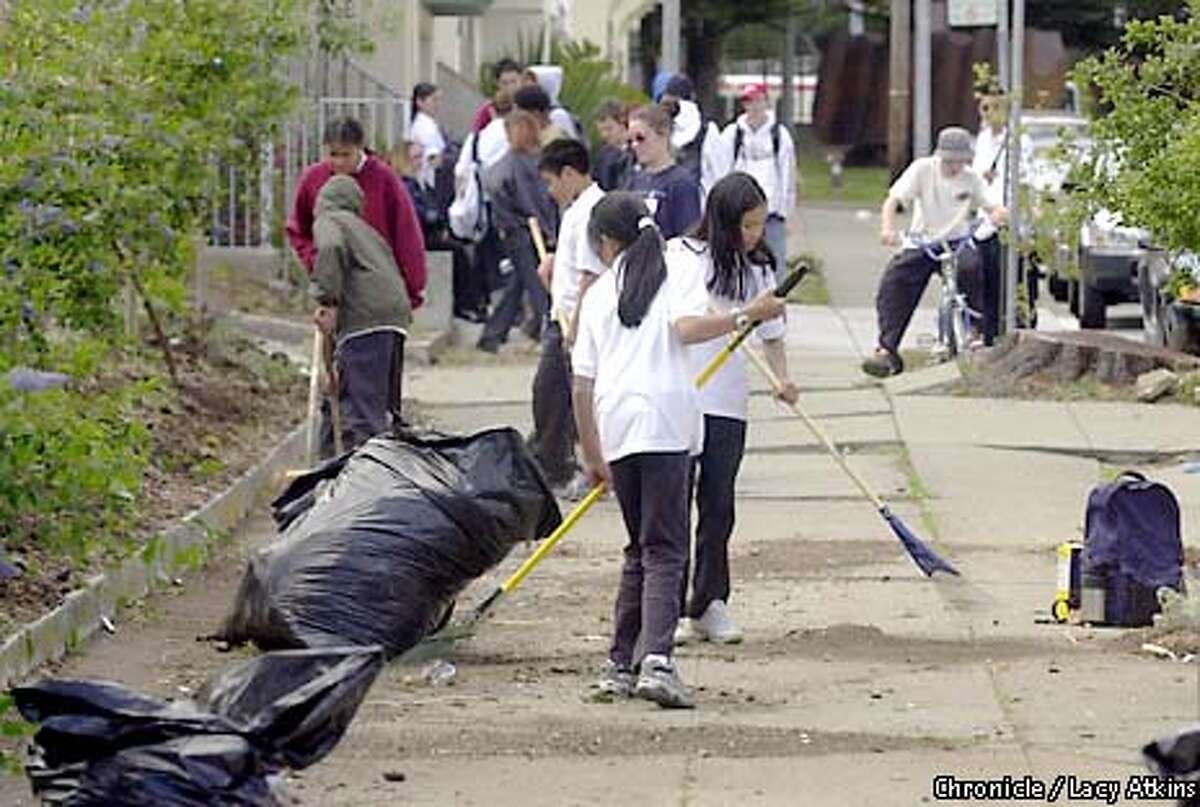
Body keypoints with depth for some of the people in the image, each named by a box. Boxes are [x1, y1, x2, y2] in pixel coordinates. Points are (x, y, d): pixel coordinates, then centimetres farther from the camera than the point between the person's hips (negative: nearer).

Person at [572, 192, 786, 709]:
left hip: (615, 427, 4)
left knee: (641, 549, 18)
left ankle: (622, 665, 17)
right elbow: (686, 327, -13)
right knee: (663, 550, -7)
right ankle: (656, 660, -25)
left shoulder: (598, 294, 19)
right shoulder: (679, 276, 10)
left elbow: (582, 384, 16)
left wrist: (593, 456, 22)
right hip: (665, 422, -4)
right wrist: (748, 316, -10)